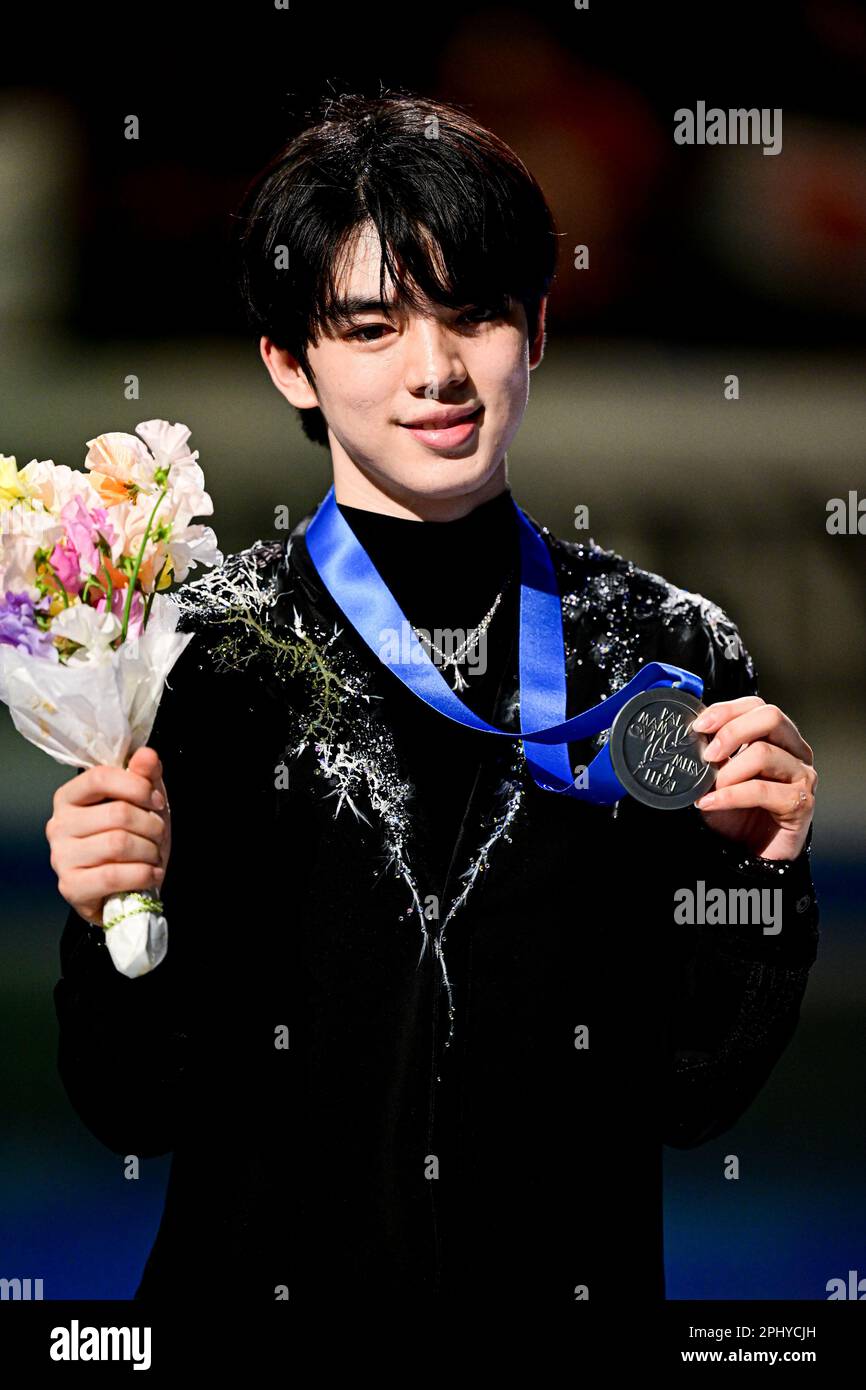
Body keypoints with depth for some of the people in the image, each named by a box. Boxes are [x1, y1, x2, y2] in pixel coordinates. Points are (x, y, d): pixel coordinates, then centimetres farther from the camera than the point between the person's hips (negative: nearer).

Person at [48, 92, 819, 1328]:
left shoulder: (673, 654, -5)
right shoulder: (196, 654, -9)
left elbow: (695, 1099, -2)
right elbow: (134, 1109, -6)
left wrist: (757, 874, -15)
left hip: (572, 1279, 1)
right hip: (264, 1273, -1)